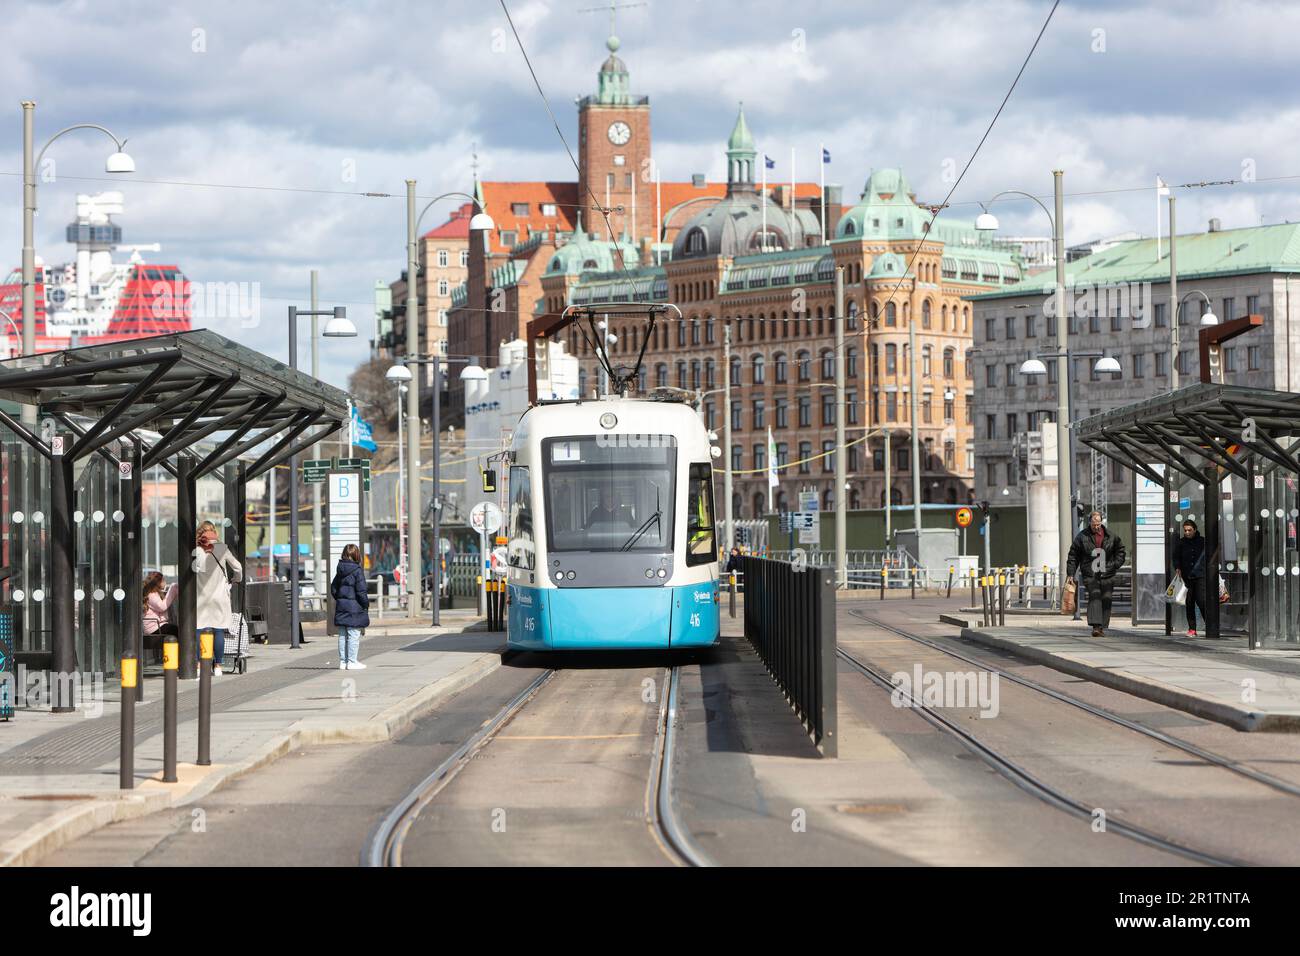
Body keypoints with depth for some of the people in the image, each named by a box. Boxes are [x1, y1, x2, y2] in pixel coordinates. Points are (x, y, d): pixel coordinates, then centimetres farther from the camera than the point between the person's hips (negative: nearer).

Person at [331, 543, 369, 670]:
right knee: (354, 635, -2)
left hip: (341, 607, 7)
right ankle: (352, 662, -3)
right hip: (354, 607, -7)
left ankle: (343, 661, 15)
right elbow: (361, 591, -15)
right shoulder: (357, 571, -12)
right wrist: (366, 603, -3)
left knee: (342, 636, 11)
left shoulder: (340, 570, 8)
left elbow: (333, 588, 13)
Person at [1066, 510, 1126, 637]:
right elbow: (1073, 555, 3)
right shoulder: (1082, 537, 0)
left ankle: (1102, 628, 11)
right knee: (1094, 596, -18)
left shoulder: (1110, 536, 5)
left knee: (1106, 600, 2)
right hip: (1090, 575, -3)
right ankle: (1096, 626, -26)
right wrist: (1070, 573, -1)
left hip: (1107, 575, 3)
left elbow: (1120, 548, 21)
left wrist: (1117, 563, 7)